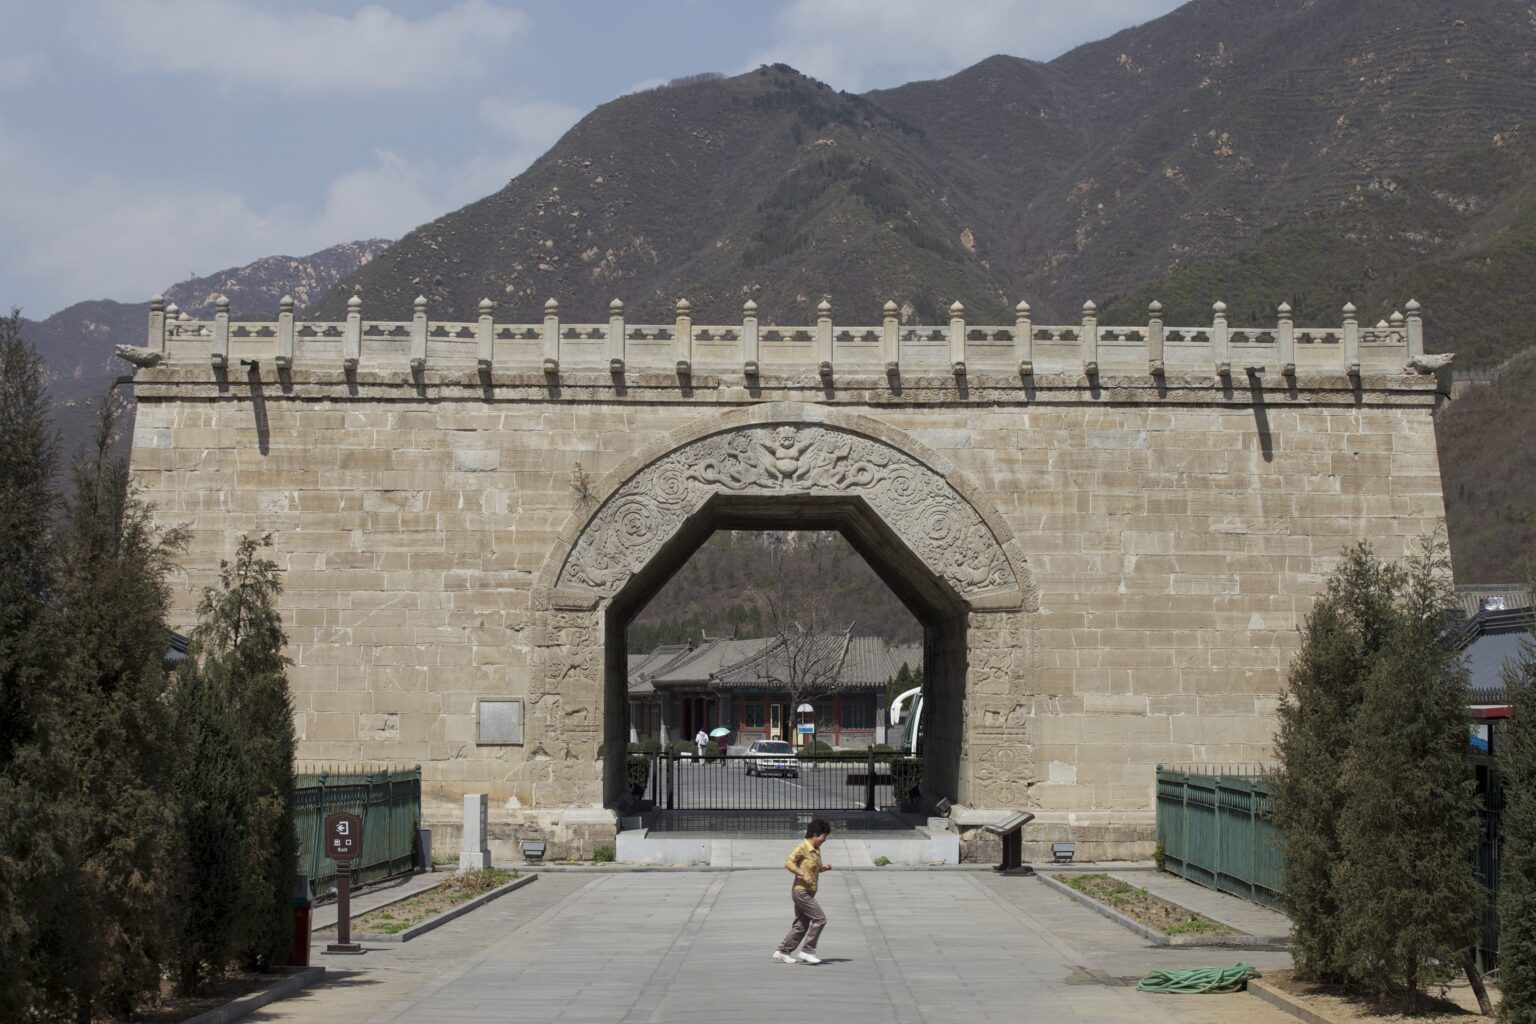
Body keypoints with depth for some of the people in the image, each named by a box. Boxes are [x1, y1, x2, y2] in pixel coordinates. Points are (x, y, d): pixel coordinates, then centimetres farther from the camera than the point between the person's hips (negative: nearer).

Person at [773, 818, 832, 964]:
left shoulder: (816, 850, 14)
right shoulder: (802, 848, -14)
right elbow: (788, 863, -22)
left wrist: (823, 867, 8)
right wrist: (804, 875, -27)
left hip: (808, 893, 10)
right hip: (801, 891, -10)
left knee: (801, 925, 11)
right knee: (820, 919, -12)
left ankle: (782, 952, 17)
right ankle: (807, 951, -6)